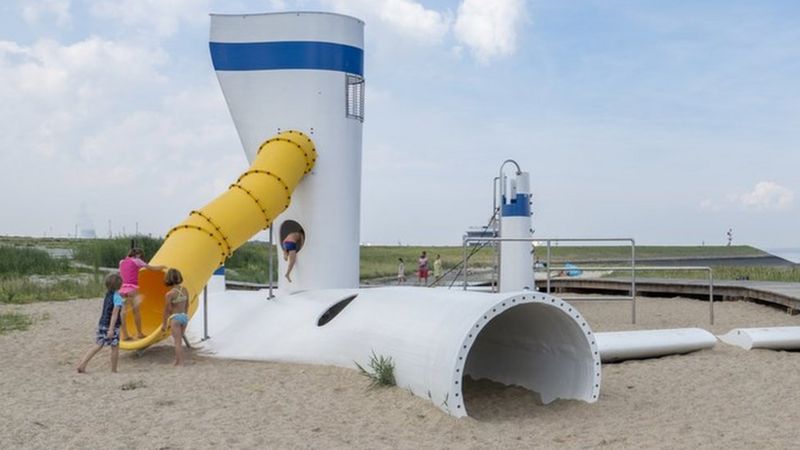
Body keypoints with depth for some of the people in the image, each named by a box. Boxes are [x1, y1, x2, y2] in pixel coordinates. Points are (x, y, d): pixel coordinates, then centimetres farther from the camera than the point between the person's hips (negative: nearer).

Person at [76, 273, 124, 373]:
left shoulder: (107, 295, 8)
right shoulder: (117, 298, -16)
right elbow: (114, 314, -22)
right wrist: (111, 329, -25)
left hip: (102, 324, 7)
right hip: (111, 326, -7)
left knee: (98, 346, 12)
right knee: (115, 347, 6)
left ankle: (82, 365, 5)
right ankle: (114, 371, 13)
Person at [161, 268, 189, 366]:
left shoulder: (170, 294, -14)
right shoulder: (185, 290, 1)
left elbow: (167, 310, -8)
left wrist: (165, 323, 2)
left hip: (175, 317, -6)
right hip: (185, 316, 6)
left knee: (178, 341, -2)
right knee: (178, 340, 18)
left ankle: (180, 362, -3)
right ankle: (177, 360, 23)